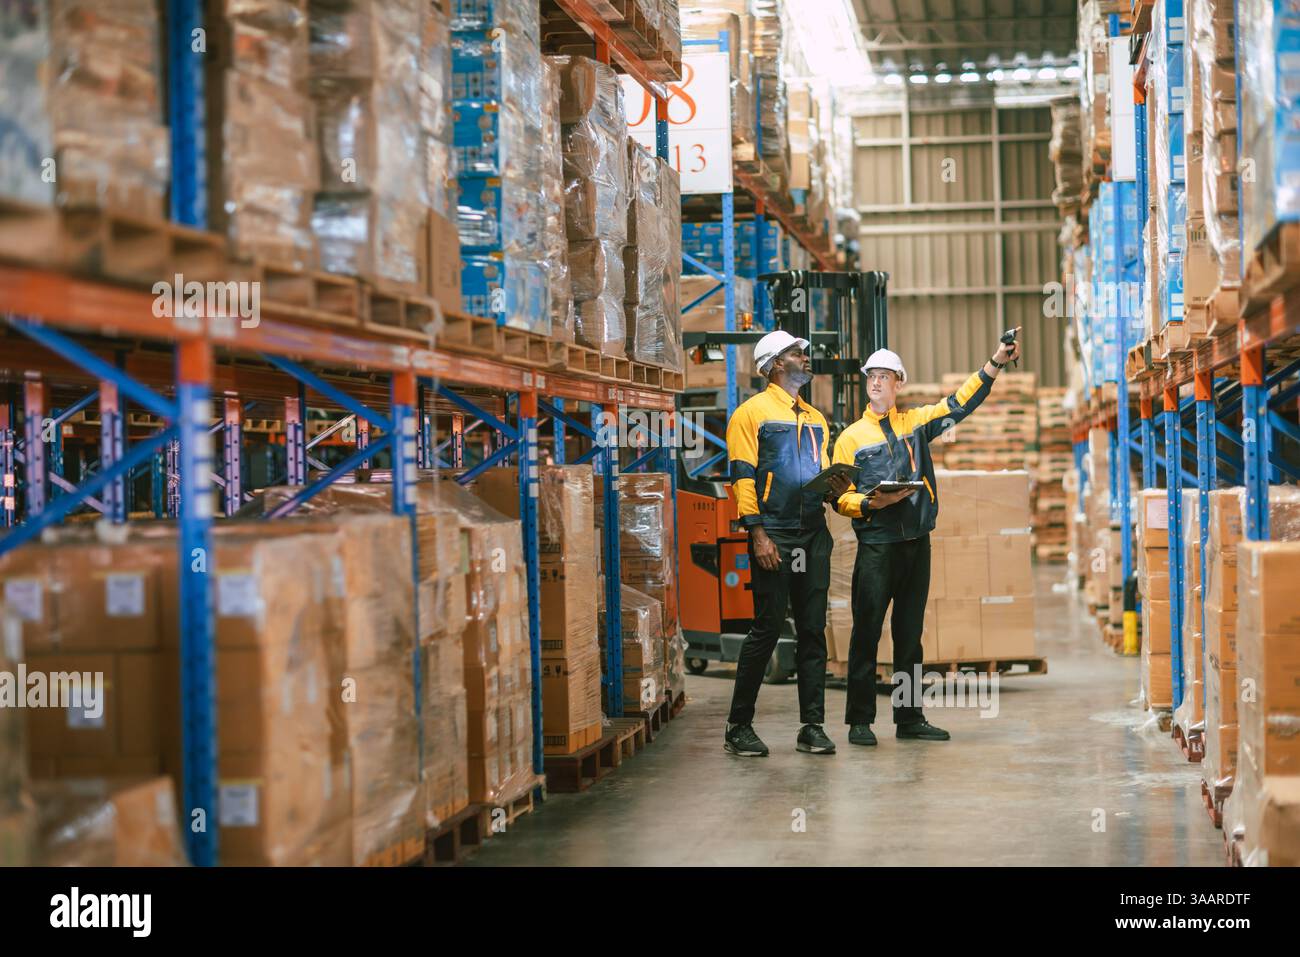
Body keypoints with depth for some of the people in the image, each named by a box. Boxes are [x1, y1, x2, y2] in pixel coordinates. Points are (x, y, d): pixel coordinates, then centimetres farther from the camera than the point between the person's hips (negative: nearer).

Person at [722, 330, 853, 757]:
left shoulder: (816, 419, 20)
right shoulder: (753, 412, -1)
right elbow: (743, 477, -8)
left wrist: (834, 489, 1)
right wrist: (758, 534, -16)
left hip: (813, 534, 6)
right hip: (774, 535, -6)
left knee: (813, 631, 5)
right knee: (768, 629, -6)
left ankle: (812, 726, 9)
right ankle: (738, 726, 4)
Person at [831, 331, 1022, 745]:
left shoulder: (916, 423, 13)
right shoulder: (851, 437, 5)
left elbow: (960, 403, 7)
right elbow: (839, 497, 2)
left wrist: (995, 363, -2)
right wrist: (871, 503, -17)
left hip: (917, 543, 3)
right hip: (875, 545, -3)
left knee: (910, 634, 9)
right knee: (866, 633, -4)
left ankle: (909, 717, 15)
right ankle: (860, 721, 0)